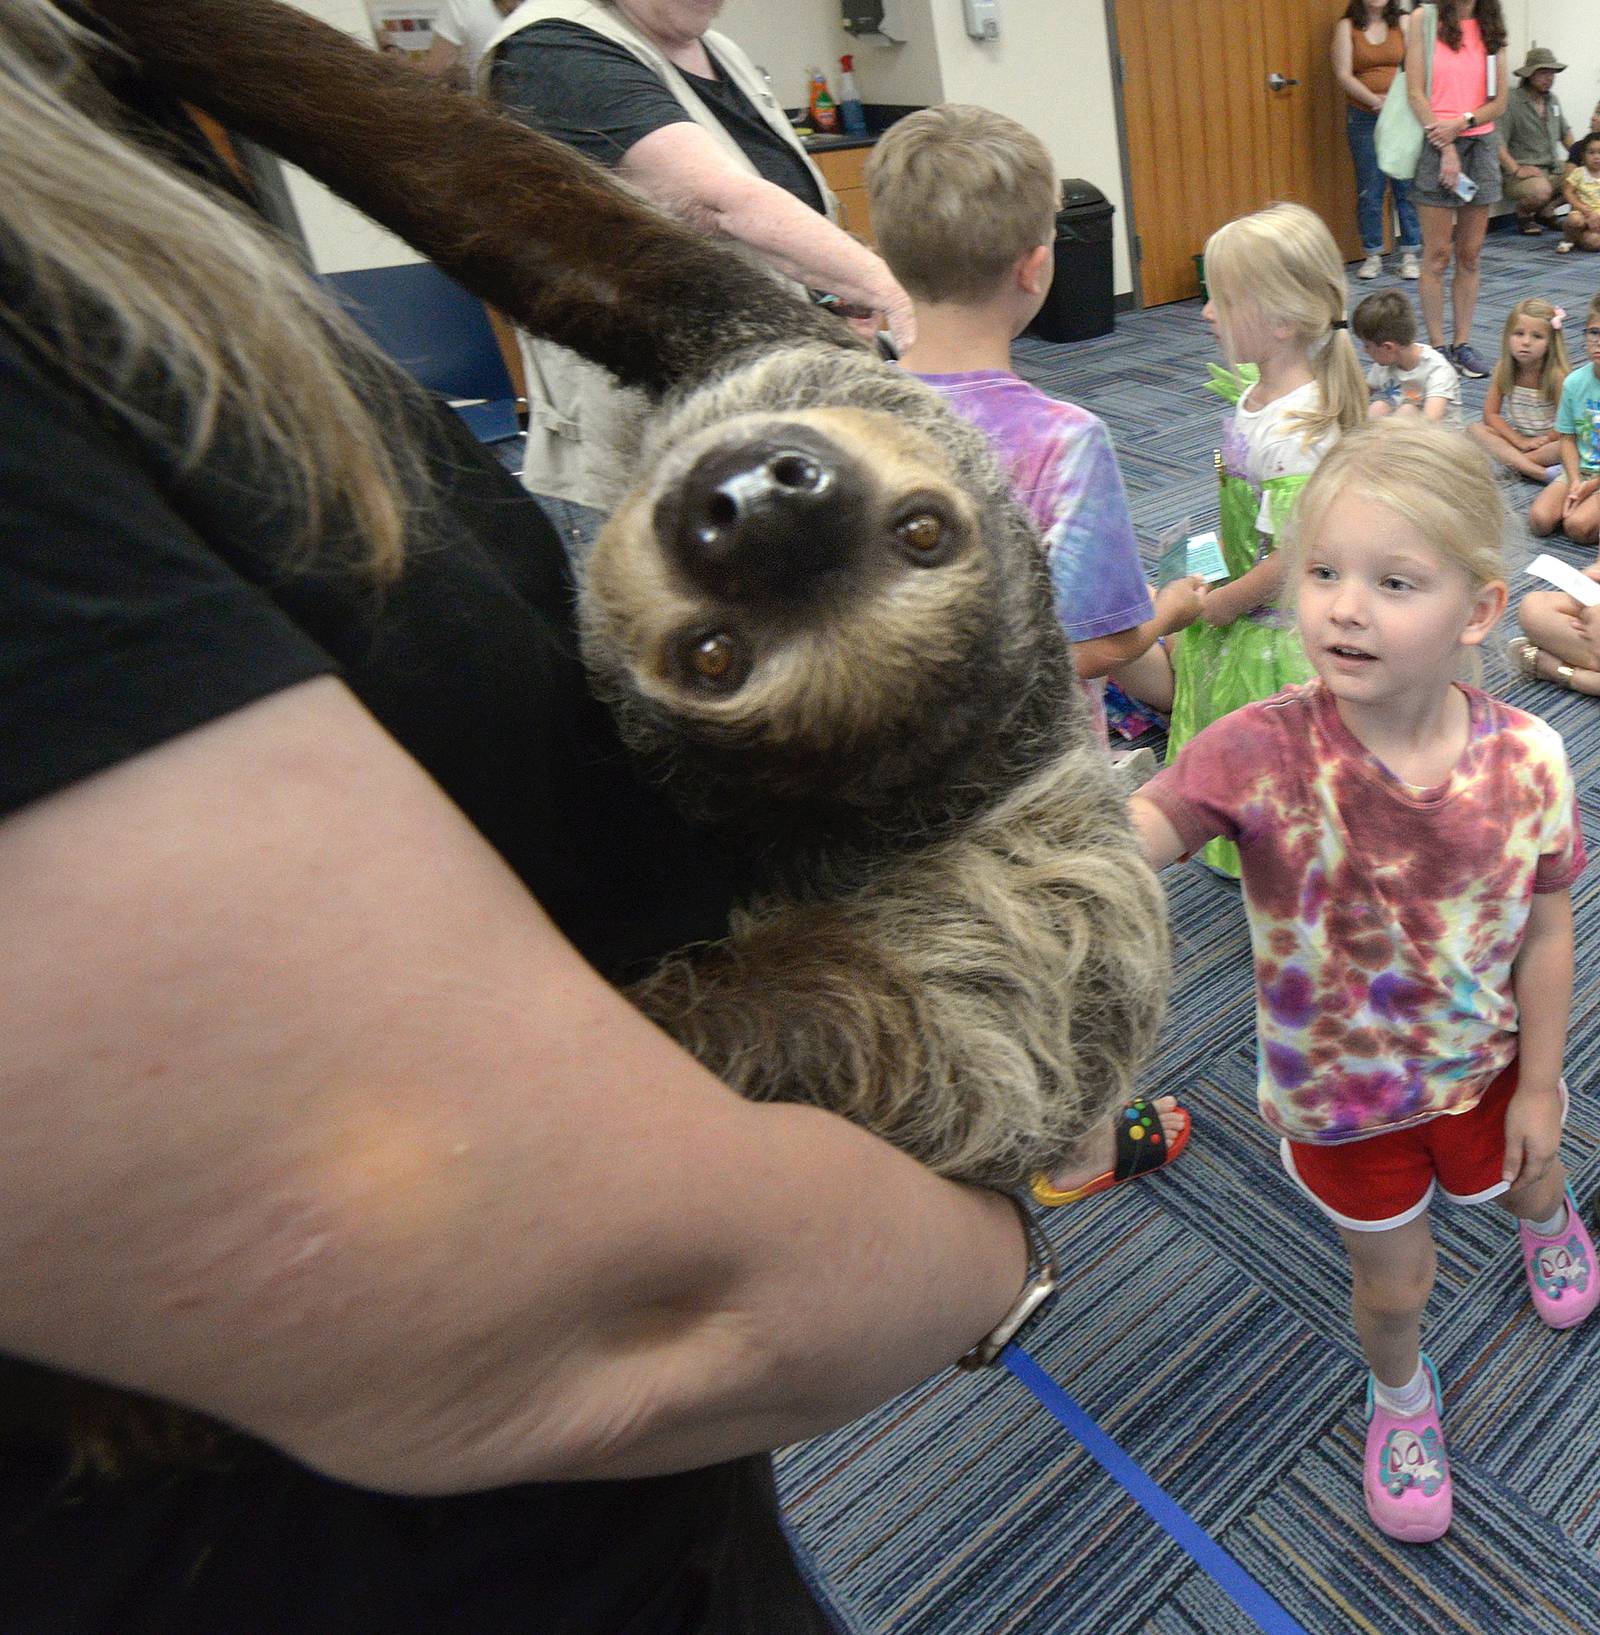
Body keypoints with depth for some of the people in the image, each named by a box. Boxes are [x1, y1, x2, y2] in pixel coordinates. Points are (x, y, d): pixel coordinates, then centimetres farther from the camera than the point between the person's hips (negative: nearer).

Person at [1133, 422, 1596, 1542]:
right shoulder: (1266, 753, -32)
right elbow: (1136, 831, -48)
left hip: (1485, 1063, 2)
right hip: (1339, 1087, -2)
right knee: (1394, 1281, 20)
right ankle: (1401, 1396, 57)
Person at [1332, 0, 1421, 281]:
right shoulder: (1346, 26, 5)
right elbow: (1343, 74, -4)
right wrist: (1375, 100, -16)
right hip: (1363, 118, 0)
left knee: (1406, 187, -1)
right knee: (1369, 190, 1)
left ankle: (1410, 254, 5)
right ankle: (1372, 256, 11)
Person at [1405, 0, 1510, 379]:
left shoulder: (1491, 30, 10)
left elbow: (1499, 102, 7)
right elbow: (1416, 93, -6)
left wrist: (1461, 123, -12)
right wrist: (1446, 149, -13)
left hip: (1480, 144, 4)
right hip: (1435, 144, -4)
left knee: (1470, 254, 5)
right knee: (1438, 256, -3)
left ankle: (1463, 343, 10)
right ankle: (1437, 346, 4)